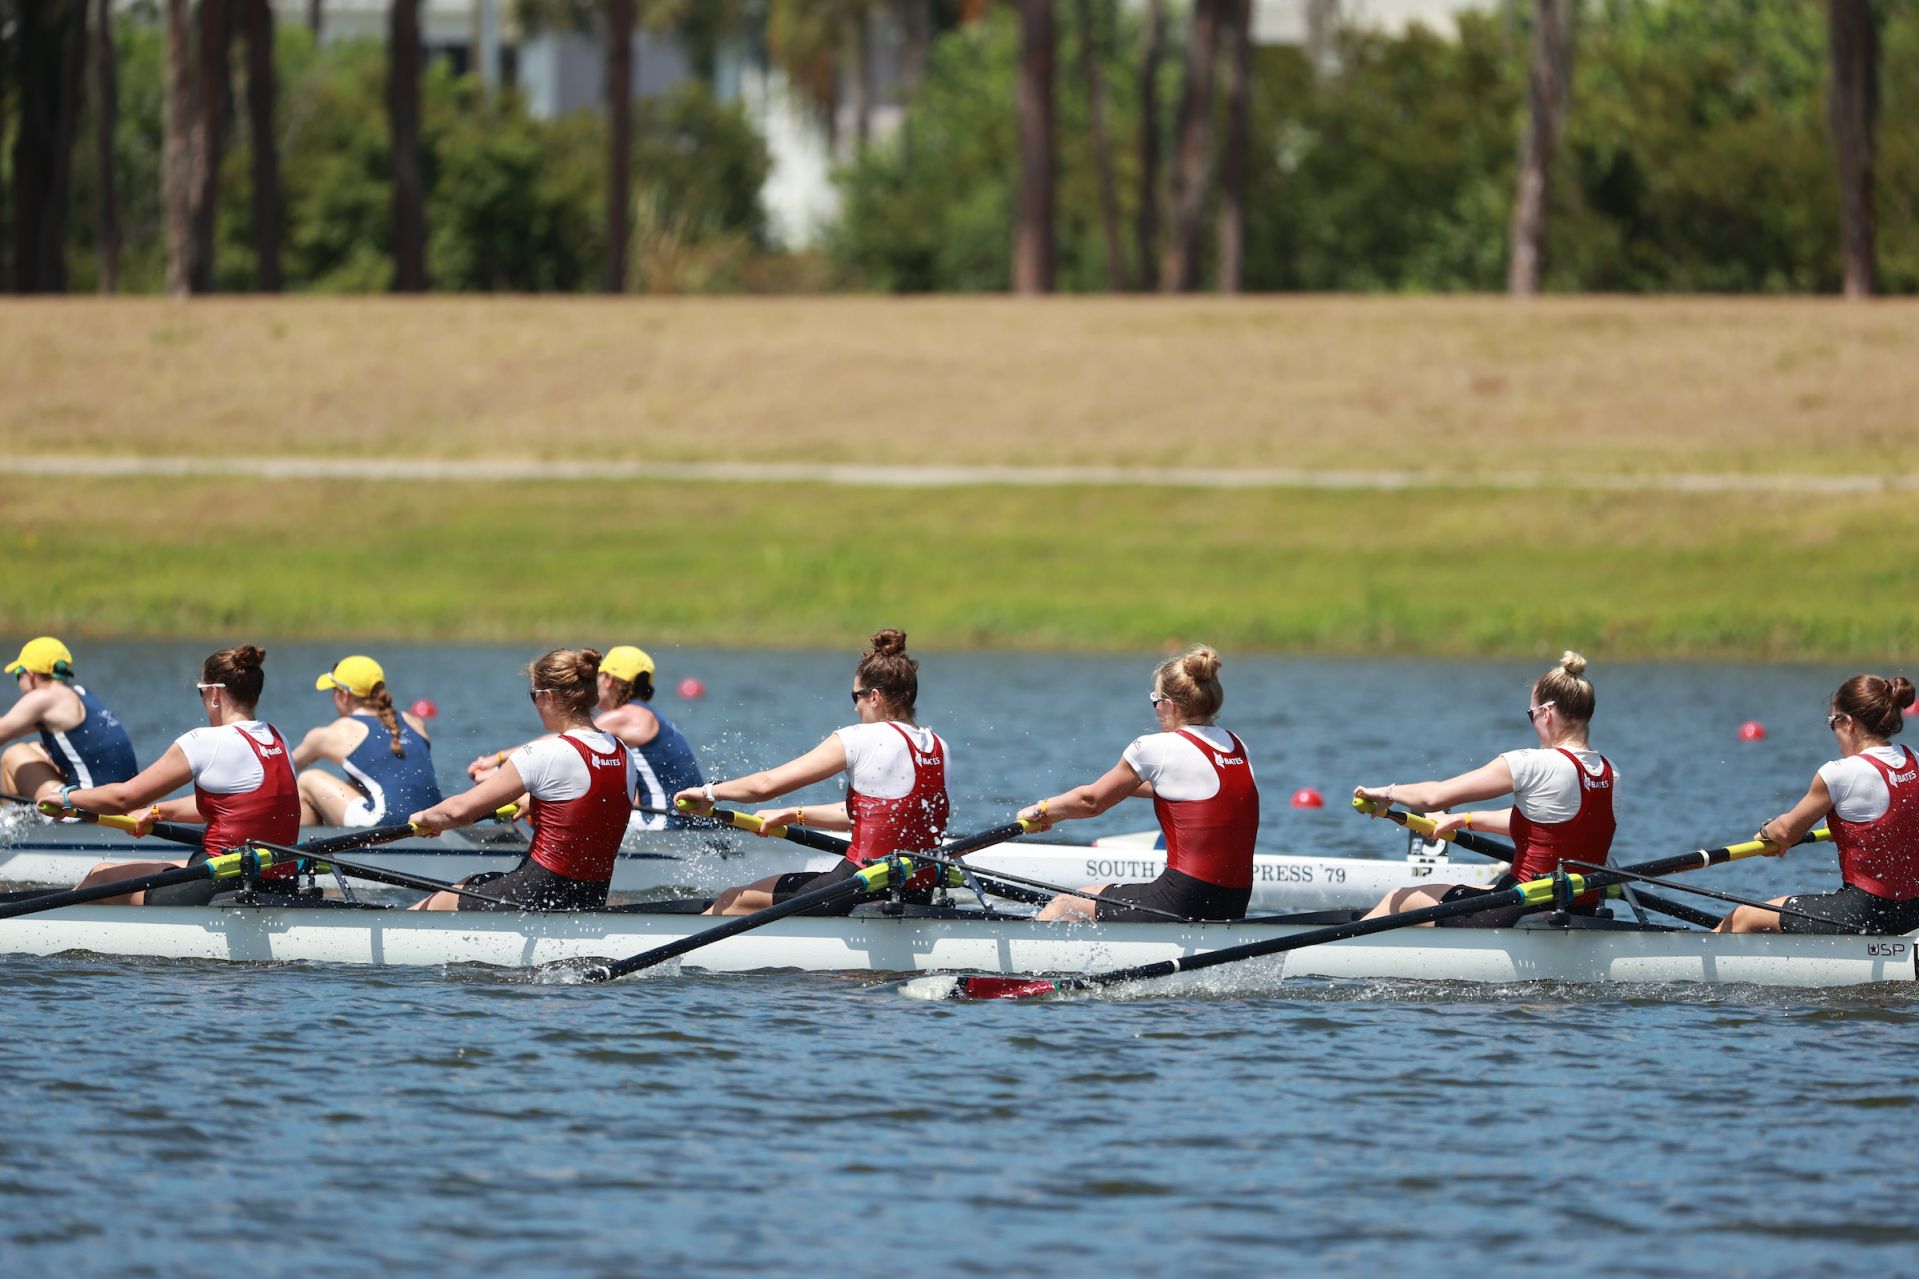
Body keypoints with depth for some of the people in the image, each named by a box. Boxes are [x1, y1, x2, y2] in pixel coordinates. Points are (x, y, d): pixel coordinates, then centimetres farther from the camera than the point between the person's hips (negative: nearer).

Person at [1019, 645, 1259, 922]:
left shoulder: (1158, 748, -10)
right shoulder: (1238, 748, 11)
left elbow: (1092, 802, 3)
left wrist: (1040, 810, 20)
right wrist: (1123, 786, 43)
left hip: (1183, 904, -8)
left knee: (1063, 907, 11)